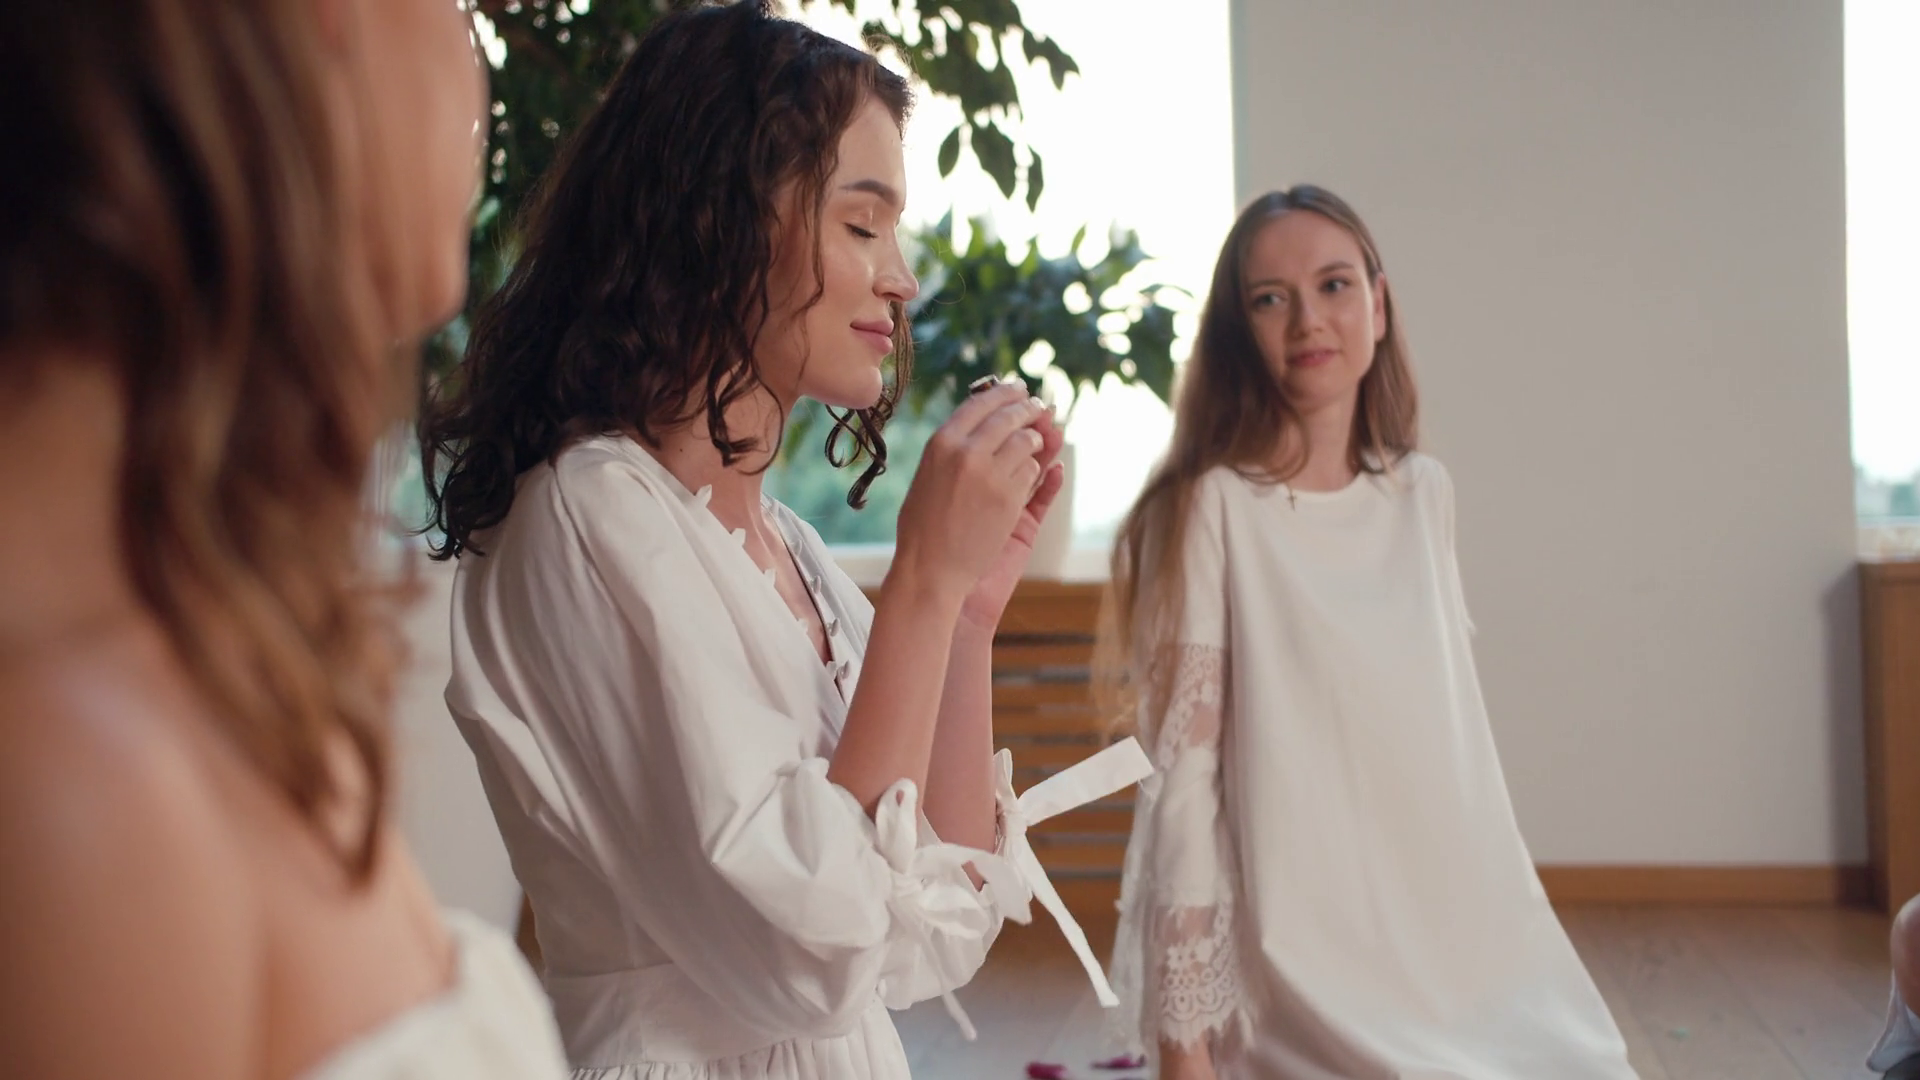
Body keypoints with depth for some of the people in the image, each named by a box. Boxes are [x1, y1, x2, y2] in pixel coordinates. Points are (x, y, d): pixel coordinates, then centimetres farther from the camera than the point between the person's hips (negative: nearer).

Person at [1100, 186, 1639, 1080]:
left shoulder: (1425, 495, 6)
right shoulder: (1214, 507, -11)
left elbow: (1458, 740, 13)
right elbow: (1182, 781, -14)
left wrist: (1500, 932, 12)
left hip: (1459, 939, 6)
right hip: (1302, 969, -5)